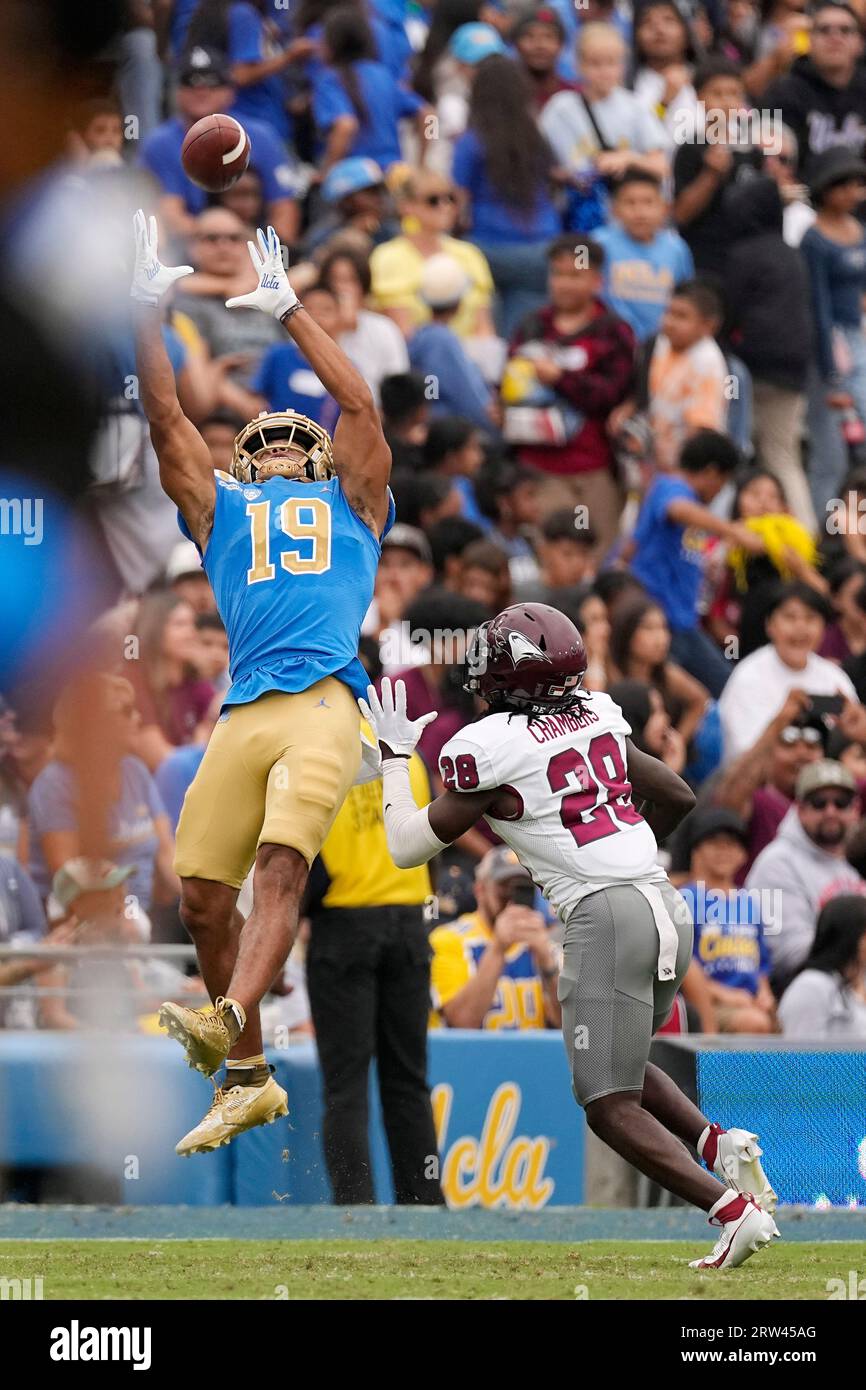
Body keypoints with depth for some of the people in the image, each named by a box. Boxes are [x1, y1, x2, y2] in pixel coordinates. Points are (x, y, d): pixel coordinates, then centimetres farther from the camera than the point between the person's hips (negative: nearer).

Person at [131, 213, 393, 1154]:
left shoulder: (350, 502, 24)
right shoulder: (220, 508, 28)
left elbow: (357, 404, 16)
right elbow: (166, 419, 23)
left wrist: (287, 311, 18)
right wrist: (143, 312, 17)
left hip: (322, 704, -4)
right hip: (242, 714, 4)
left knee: (281, 865, -23)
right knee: (202, 897, -2)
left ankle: (226, 1023, -42)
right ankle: (247, 1078, 9)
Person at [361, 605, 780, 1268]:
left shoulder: (488, 749, -3)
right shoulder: (597, 718, 14)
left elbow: (409, 846, 6)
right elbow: (679, 797, 25)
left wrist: (395, 756, 19)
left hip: (605, 915, -7)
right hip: (668, 908, 7)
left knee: (611, 1107, -3)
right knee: (624, 1064, 27)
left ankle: (734, 1211, -18)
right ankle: (719, 1143, 4)